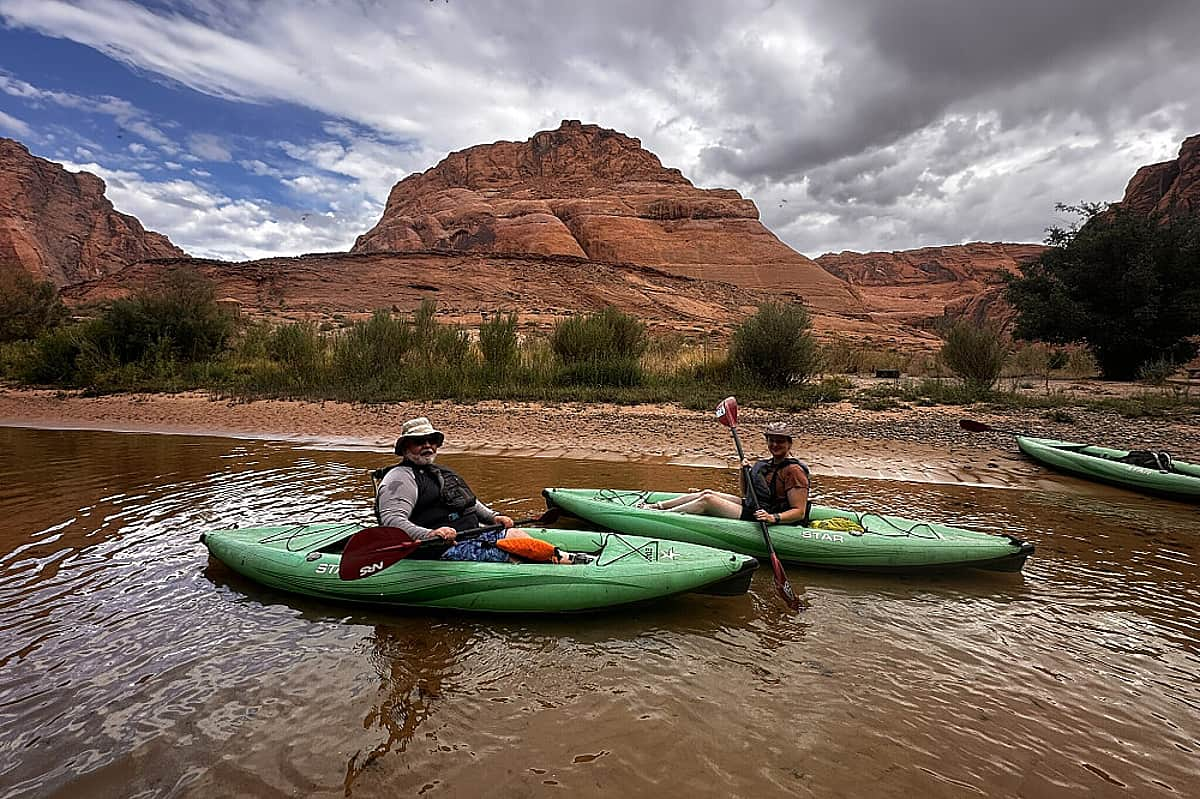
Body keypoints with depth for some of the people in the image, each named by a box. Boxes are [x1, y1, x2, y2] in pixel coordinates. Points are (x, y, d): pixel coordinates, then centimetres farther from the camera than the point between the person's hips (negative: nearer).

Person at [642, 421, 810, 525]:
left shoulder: (794, 471, -17)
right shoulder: (768, 463, 9)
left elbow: (799, 512, -21)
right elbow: (747, 491, 16)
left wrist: (773, 518, -35)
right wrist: (745, 472, -2)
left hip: (758, 517, -9)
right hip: (751, 507, 9)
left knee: (707, 500, -13)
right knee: (707, 492, 3)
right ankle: (656, 506, 11)